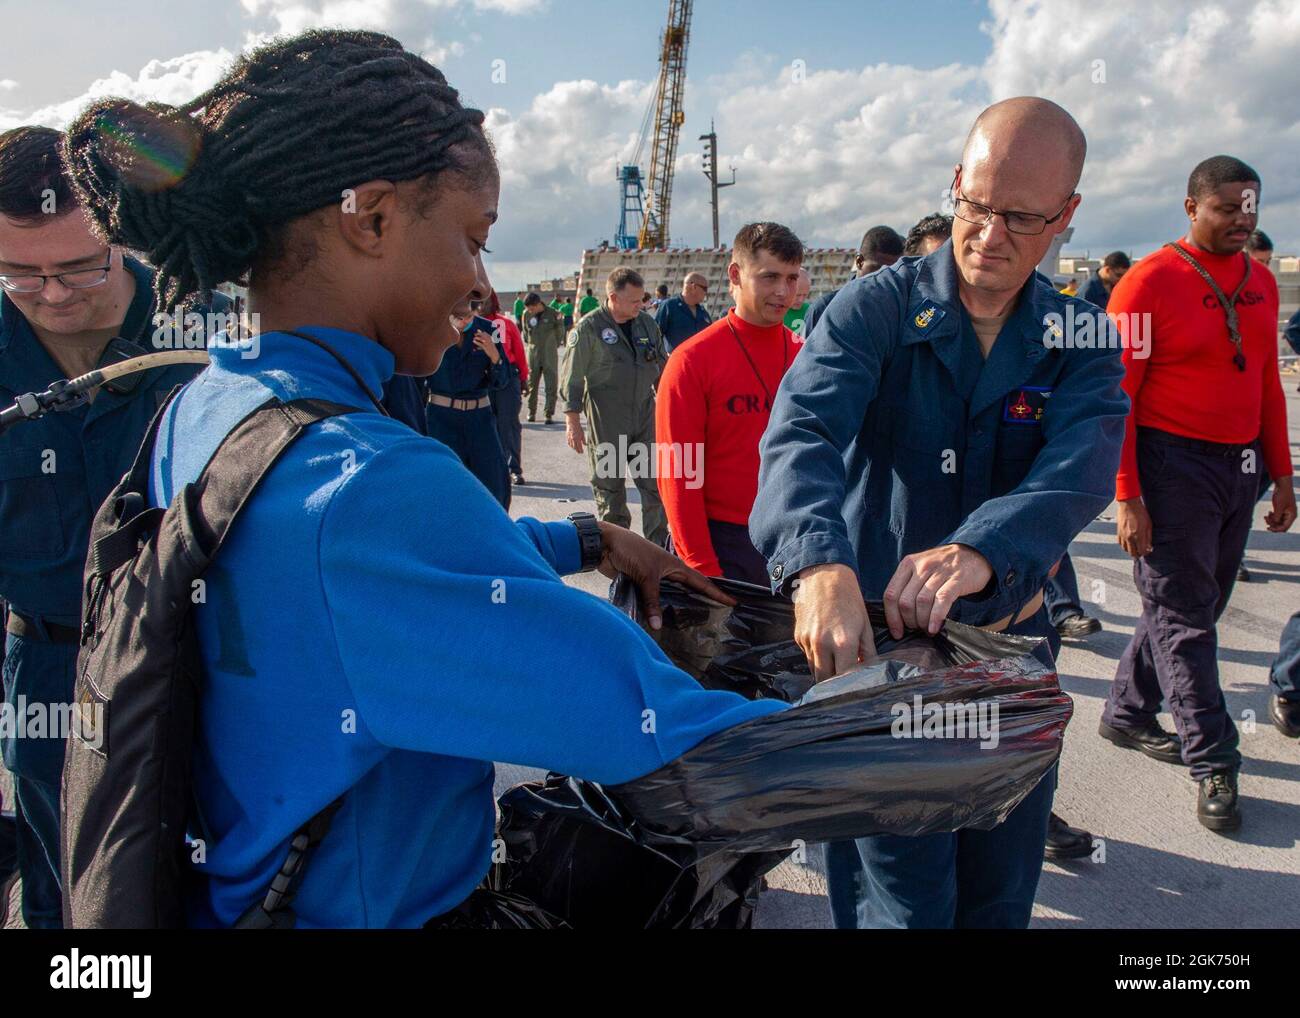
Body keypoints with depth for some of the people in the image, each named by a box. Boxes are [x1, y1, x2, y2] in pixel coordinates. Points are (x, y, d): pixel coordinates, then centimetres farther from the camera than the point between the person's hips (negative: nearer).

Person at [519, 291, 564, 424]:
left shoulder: (553, 314, -8)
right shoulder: (526, 314, -1)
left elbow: (560, 331, 5)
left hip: (550, 355, -2)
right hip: (533, 355, 2)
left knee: (551, 386, -2)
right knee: (532, 384, 7)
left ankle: (549, 414, 4)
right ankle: (531, 412, 19)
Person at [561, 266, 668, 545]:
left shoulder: (647, 323, 6)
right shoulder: (589, 328, -9)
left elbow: (662, 368, 17)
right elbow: (571, 378, -7)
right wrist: (572, 422, -9)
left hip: (646, 419, 4)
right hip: (606, 425, -4)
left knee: (655, 483, 6)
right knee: (609, 486, 6)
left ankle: (659, 544, 17)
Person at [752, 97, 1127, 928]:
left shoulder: (1082, 342, -1)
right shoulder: (875, 309, -8)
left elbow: (1081, 468, -21)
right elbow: (803, 431, -26)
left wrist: (980, 553, -42)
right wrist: (819, 562, -47)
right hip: (876, 639, -3)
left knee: (1003, 893, 19)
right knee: (905, 900, 3)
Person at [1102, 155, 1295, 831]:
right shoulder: (1150, 283, -11)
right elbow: (1115, 397, -13)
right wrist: (1128, 498, -16)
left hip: (1240, 467, 8)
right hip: (1173, 465, -7)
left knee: (1197, 605, 14)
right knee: (1183, 617, 0)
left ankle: (1127, 714, 31)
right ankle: (1214, 765, 9)